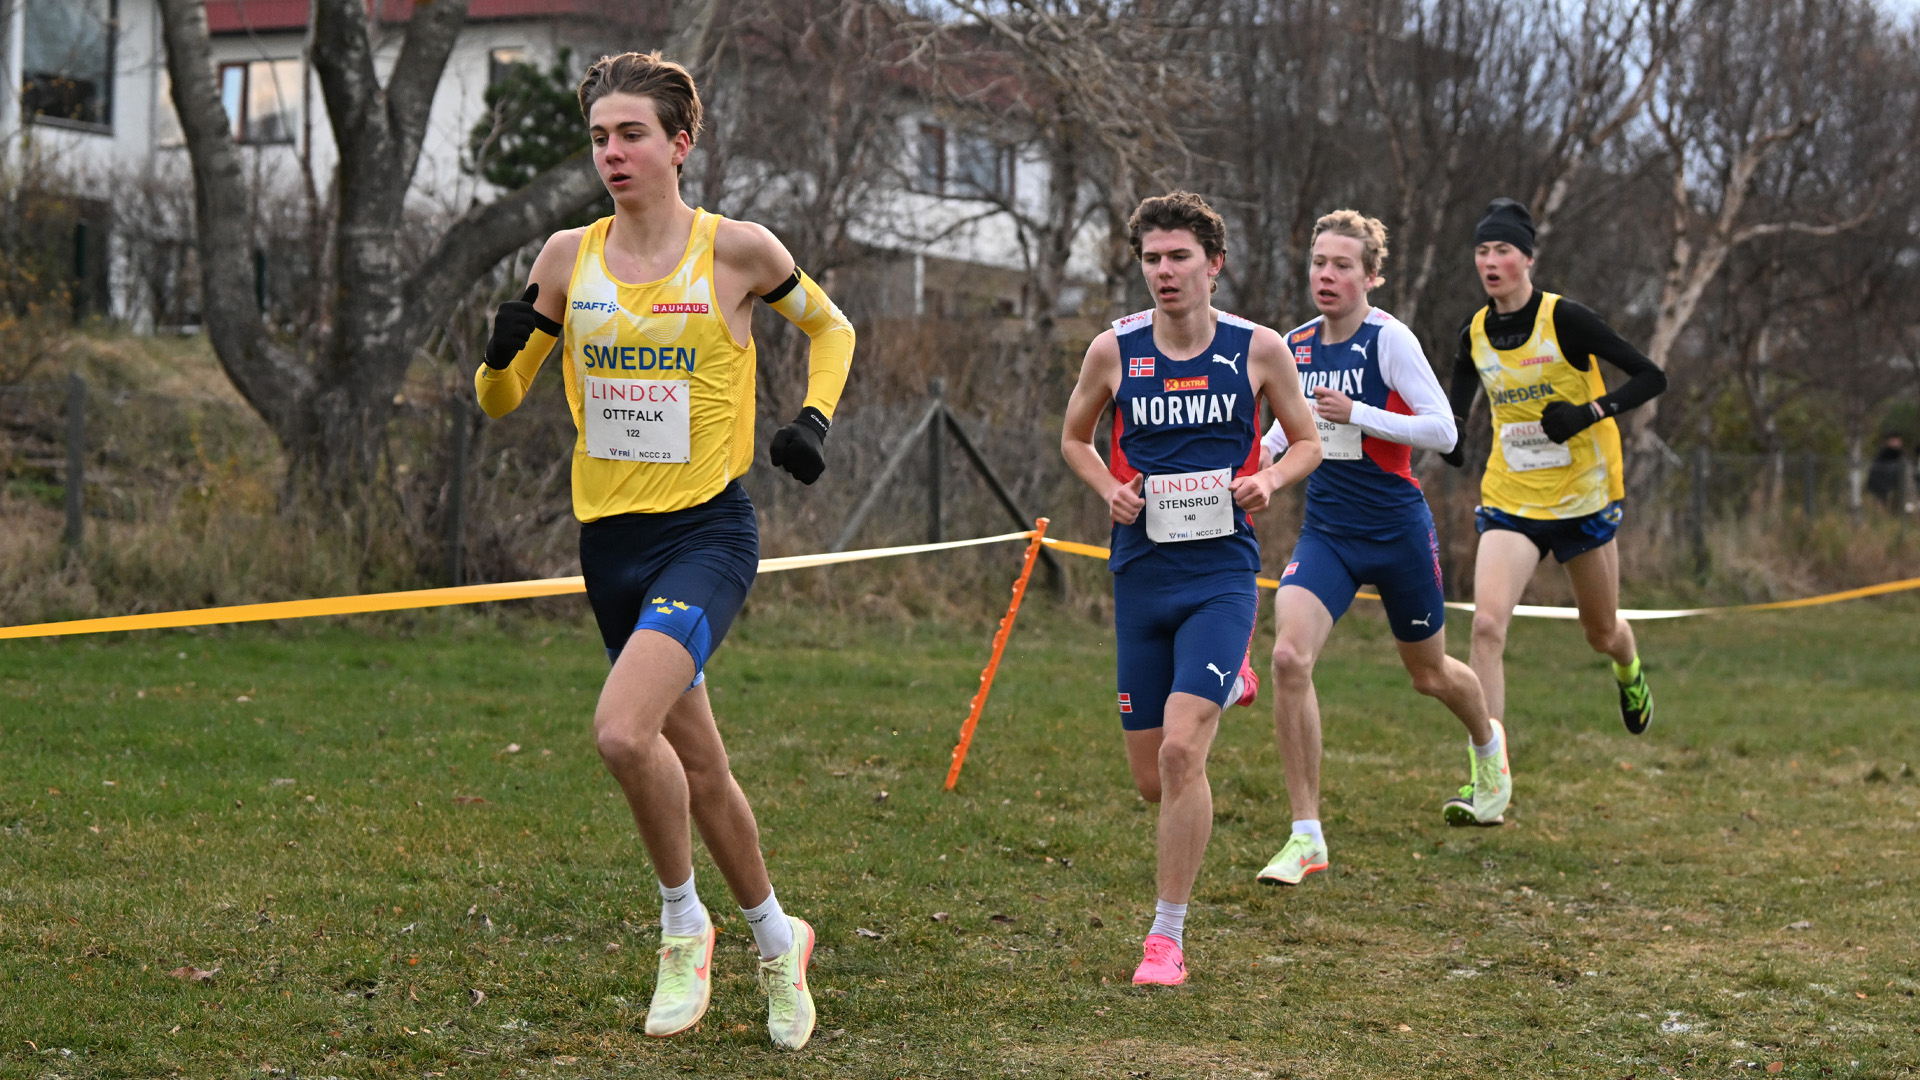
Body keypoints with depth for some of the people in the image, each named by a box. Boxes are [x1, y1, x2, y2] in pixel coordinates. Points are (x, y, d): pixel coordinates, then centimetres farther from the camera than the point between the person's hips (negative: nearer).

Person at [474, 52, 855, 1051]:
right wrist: (503, 353, -11)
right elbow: (499, 401, 11)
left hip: (707, 529, -5)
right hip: (608, 538, 5)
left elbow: (830, 329, 13)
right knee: (696, 761, 13)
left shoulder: (735, 250, -5)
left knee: (622, 728, -26)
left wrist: (812, 417, -3)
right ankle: (774, 939, 33)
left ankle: (684, 923, -3)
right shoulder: (569, 257, 4)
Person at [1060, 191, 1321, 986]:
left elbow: (1307, 442, 11)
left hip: (1221, 571, -3)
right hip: (1141, 575, 3)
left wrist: (1268, 479, -10)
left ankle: (1168, 935, -5)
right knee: (1151, 779, 9)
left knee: (1181, 750, -19)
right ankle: (1222, 684, 45)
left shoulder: (1259, 350, -2)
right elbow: (1074, 438, 17)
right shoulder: (1112, 352, 0)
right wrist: (1110, 489, -2)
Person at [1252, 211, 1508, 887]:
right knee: (1289, 657, -20)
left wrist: (1356, 414, -25)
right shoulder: (1296, 347, 2)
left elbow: (1443, 431, -18)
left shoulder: (1389, 339, -14)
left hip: (1398, 530, -3)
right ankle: (1306, 837, -14)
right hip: (1326, 532, 4)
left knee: (1429, 673, 17)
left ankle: (1487, 745, 55)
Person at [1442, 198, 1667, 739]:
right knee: (1487, 624, -21)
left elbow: (1652, 376, -11)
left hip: (1582, 500, -2)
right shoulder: (1475, 331, 0)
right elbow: (1460, 391, 20)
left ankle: (1629, 673, 57)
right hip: (1509, 504, 2)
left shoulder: (1563, 319, -14)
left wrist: (1590, 413, -24)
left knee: (1602, 634, 17)